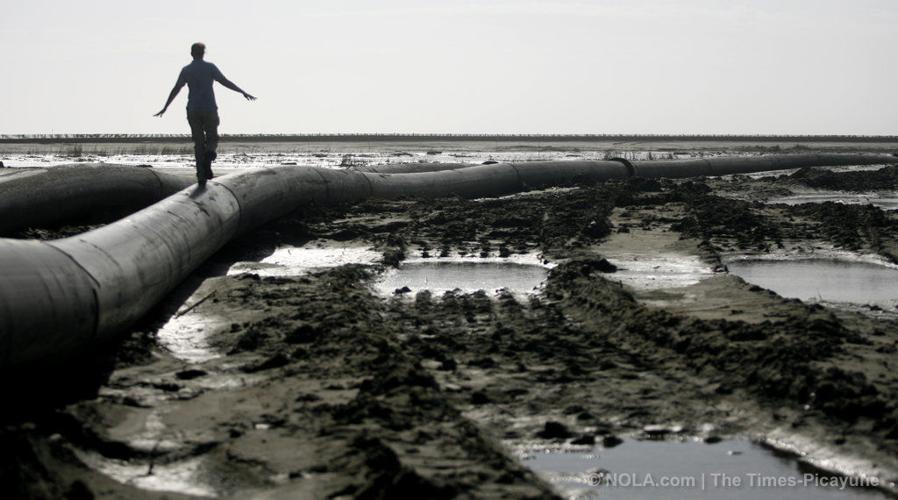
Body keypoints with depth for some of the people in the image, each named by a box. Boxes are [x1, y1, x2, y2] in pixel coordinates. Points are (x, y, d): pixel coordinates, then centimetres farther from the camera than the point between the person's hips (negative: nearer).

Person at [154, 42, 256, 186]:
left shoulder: (186, 70, 4)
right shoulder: (210, 67, -1)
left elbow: (175, 90, 1)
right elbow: (226, 82, -7)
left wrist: (164, 108, 7)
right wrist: (243, 92, -2)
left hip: (193, 111, 2)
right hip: (210, 109, -2)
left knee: (199, 143, 9)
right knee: (212, 140, 12)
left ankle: (201, 175, -1)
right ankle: (208, 155, -24)